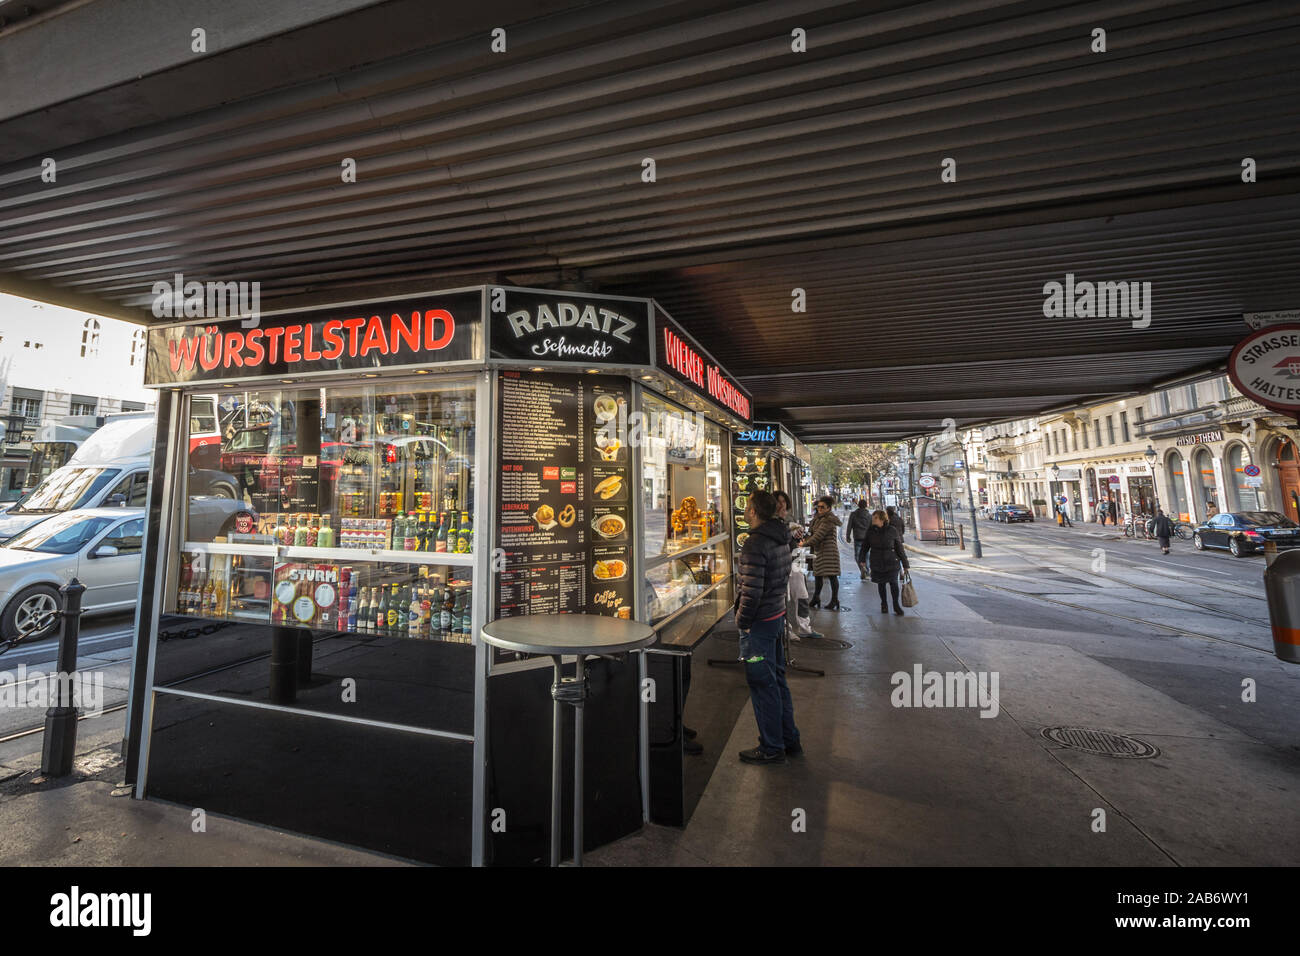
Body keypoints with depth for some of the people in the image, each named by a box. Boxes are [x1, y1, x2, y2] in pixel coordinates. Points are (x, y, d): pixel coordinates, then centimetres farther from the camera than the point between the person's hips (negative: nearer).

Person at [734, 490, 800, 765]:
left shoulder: (755, 544, -23)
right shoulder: (781, 538, 6)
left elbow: (752, 590, -24)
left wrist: (741, 621, -13)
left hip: (759, 622, -9)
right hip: (778, 615, 9)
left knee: (762, 684, 4)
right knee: (777, 679, 20)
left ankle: (771, 748, 18)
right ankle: (789, 739, 33)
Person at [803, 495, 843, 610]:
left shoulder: (828, 520, -15)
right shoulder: (818, 518, 15)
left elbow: (818, 535, -20)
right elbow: (812, 532, 18)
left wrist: (805, 544, -14)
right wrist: (806, 539, -1)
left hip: (829, 550, -9)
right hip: (818, 551, 10)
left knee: (832, 576, -3)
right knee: (818, 575, 14)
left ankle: (834, 600, 5)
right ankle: (816, 599, 23)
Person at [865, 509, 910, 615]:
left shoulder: (892, 531, -9)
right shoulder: (870, 531, -4)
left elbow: (899, 547, -4)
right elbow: (866, 546, 8)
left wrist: (905, 564, 0)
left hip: (891, 561, -2)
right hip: (877, 562, 2)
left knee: (893, 582, -5)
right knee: (881, 583, 9)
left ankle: (896, 605, 13)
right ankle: (884, 604, 27)